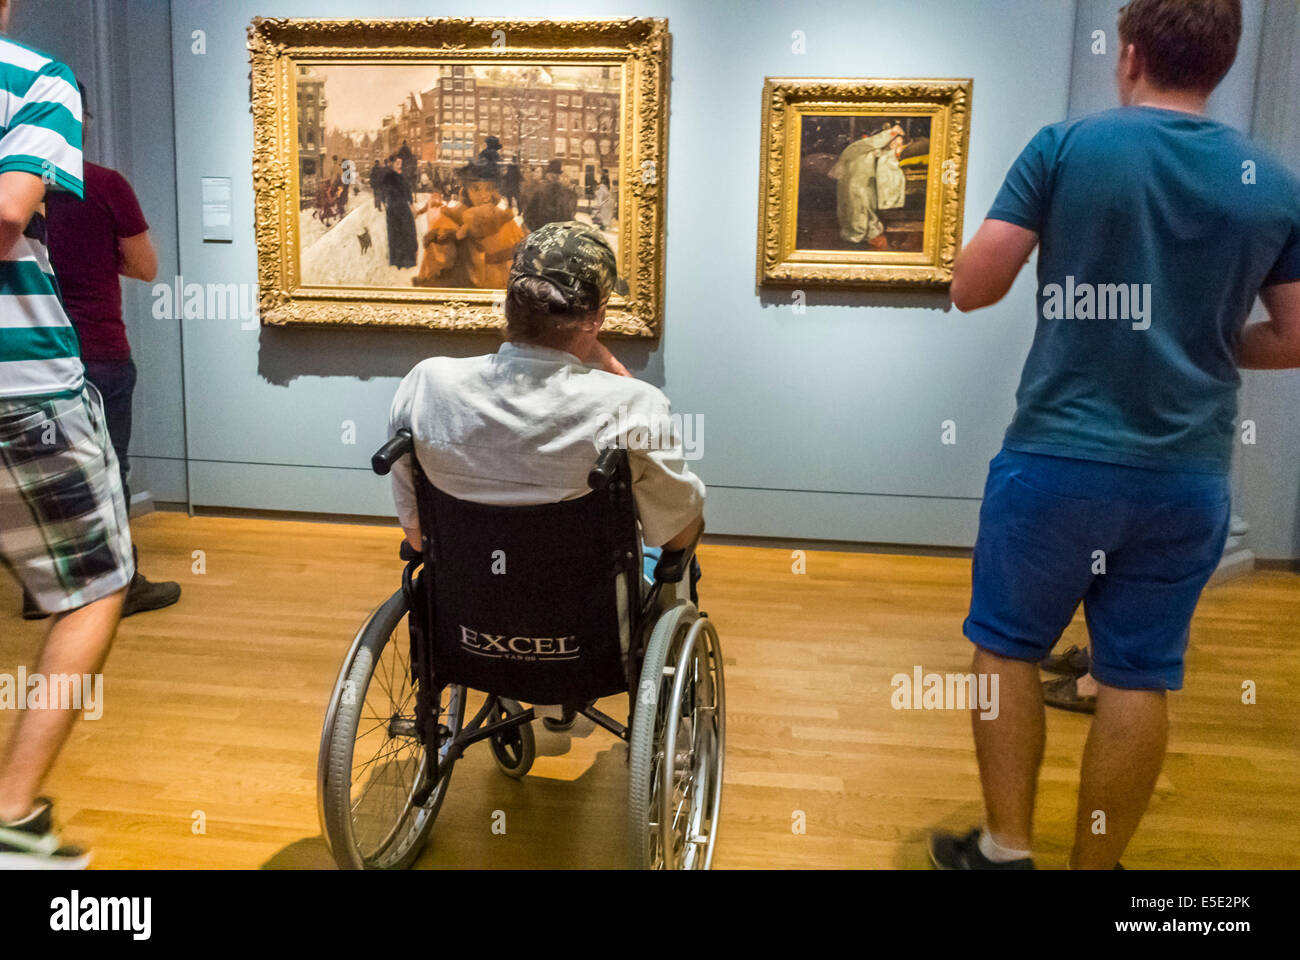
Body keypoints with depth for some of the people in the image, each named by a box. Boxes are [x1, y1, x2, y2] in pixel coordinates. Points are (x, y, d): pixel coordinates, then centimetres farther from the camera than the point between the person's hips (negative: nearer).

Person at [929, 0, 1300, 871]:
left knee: (1008, 647, 14)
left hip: (1057, 459, -2)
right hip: (1188, 477, 3)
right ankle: (1094, 864, 24)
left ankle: (1006, 850, 20)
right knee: (1138, 677, 12)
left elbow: (971, 289, -7)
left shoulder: (1067, 146, -6)